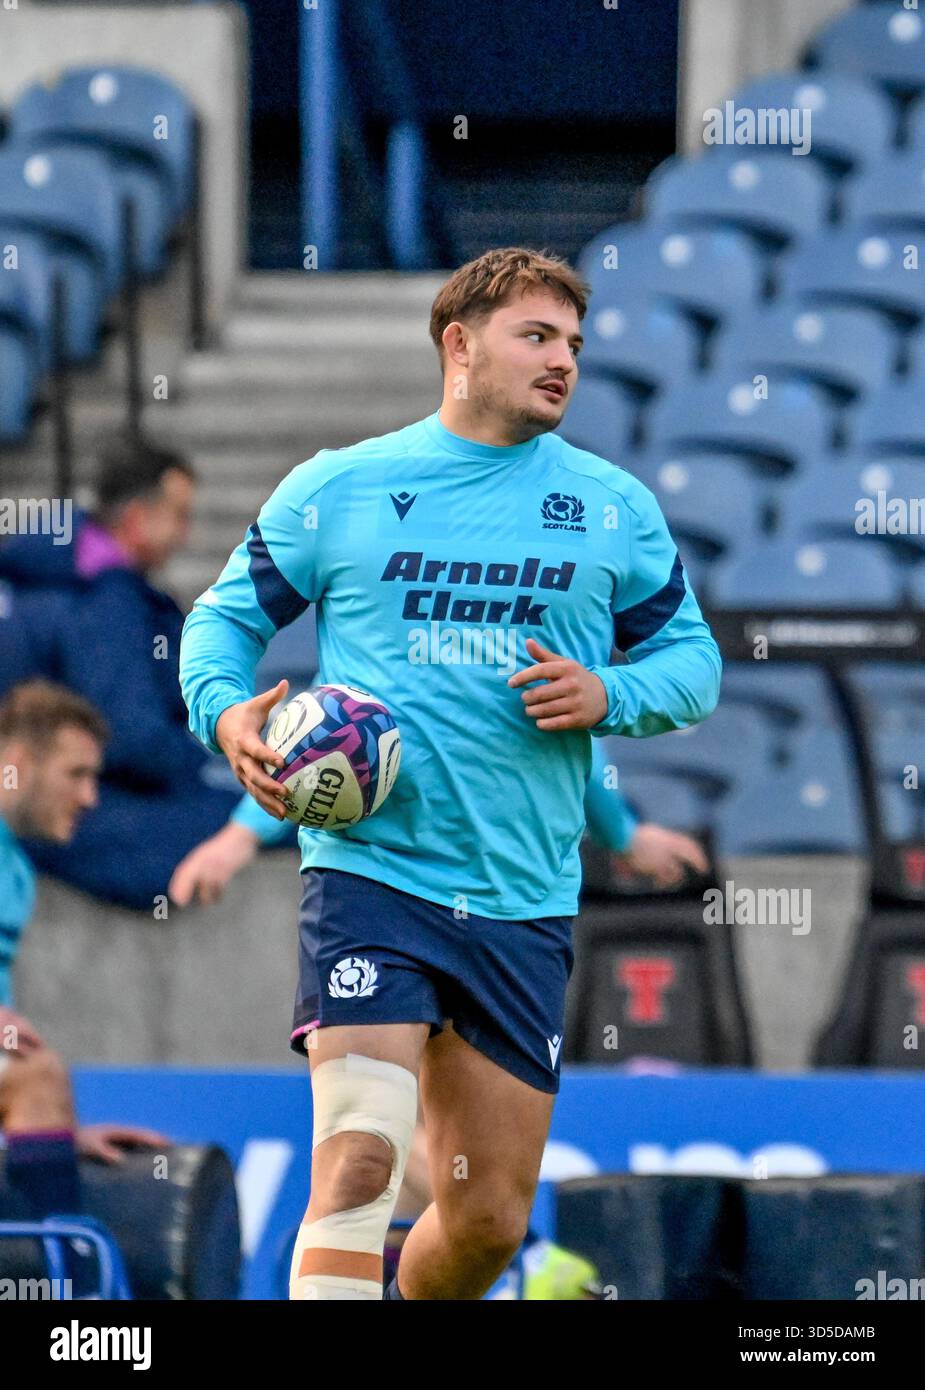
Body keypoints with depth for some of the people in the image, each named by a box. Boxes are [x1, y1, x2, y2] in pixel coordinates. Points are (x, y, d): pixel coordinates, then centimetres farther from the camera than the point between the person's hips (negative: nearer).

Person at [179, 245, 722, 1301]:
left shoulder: (615, 509, 10)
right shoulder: (336, 489, 4)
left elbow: (691, 654, 16)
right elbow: (225, 616, 13)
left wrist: (610, 694, -6)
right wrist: (227, 713, -9)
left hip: (525, 902, 4)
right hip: (370, 869, -3)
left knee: (491, 1218, 7)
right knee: (358, 1161, -22)